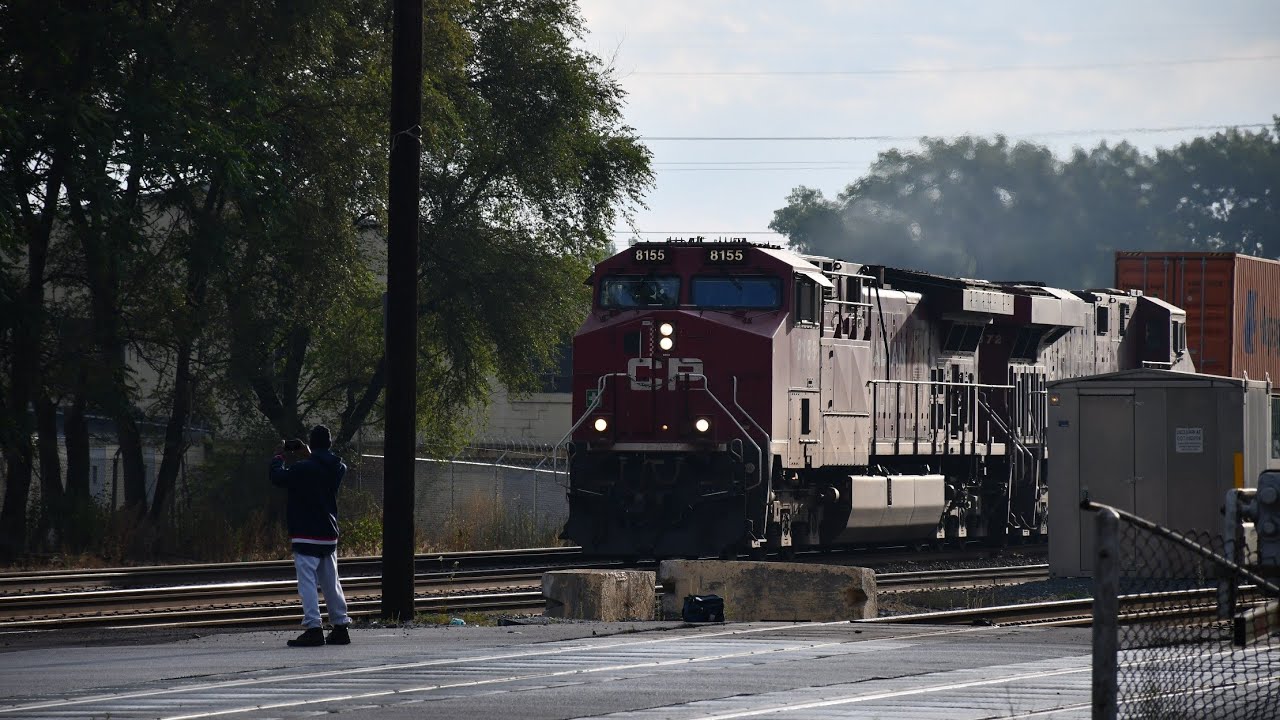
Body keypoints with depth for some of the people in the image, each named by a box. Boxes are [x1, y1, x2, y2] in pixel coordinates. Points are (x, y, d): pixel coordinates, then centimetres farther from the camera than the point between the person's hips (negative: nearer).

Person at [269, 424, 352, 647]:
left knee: (307, 581, -7)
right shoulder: (337, 468, 3)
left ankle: (313, 628, -15)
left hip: (306, 536, -7)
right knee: (331, 582, 15)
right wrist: (309, 457, 25)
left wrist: (279, 457, 5)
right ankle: (340, 628, 18)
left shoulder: (304, 469, -17)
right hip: (329, 536, 7)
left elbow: (278, 478, -10)